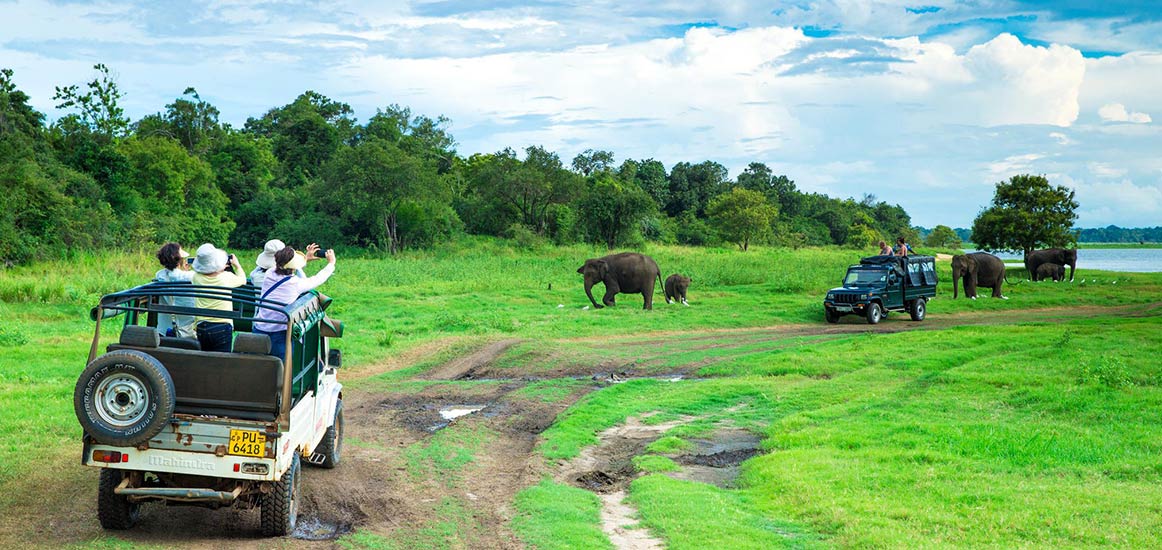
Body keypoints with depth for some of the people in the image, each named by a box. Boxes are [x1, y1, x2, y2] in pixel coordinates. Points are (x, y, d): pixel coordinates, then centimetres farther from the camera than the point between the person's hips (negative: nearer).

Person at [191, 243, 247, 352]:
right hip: (222, 328, -3)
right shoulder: (227, 277, -9)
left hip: (201, 327, 3)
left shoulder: (197, 277, -3)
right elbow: (242, 280, 13)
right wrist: (236, 265, 30)